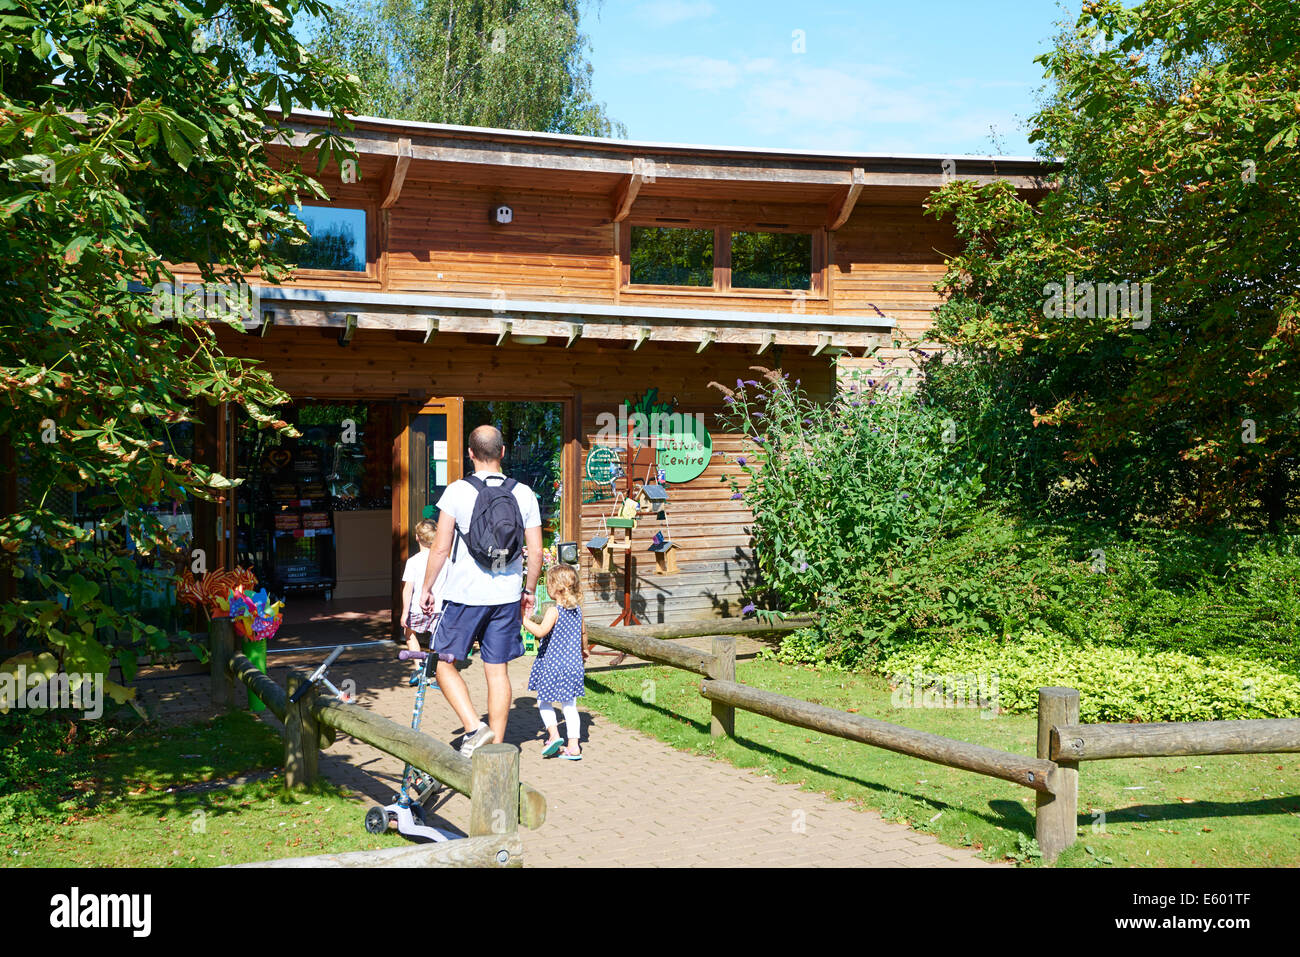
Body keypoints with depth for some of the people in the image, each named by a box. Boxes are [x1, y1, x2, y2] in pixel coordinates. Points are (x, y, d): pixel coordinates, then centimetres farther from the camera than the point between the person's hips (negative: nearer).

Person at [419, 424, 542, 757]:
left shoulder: (457, 491, -9)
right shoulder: (524, 493, 0)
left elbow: (441, 547, -8)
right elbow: (536, 552, 1)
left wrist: (426, 588, 5)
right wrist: (529, 591, 16)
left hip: (464, 595, -3)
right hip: (507, 597, 3)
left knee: (446, 663, 11)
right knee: (498, 671, 10)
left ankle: (475, 728, -6)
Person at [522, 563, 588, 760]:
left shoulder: (554, 611, -15)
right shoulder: (577, 610, 6)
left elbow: (541, 631, -28)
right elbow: (583, 633, 21)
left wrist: (525, 621, -19)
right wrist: (584, 651, 37)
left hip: (553, 664, -6)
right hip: (573, 663, 6)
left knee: (543, 701, 10)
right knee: (570, 705, 9)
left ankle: (553, 733, -7)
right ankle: (574, 746, 6)